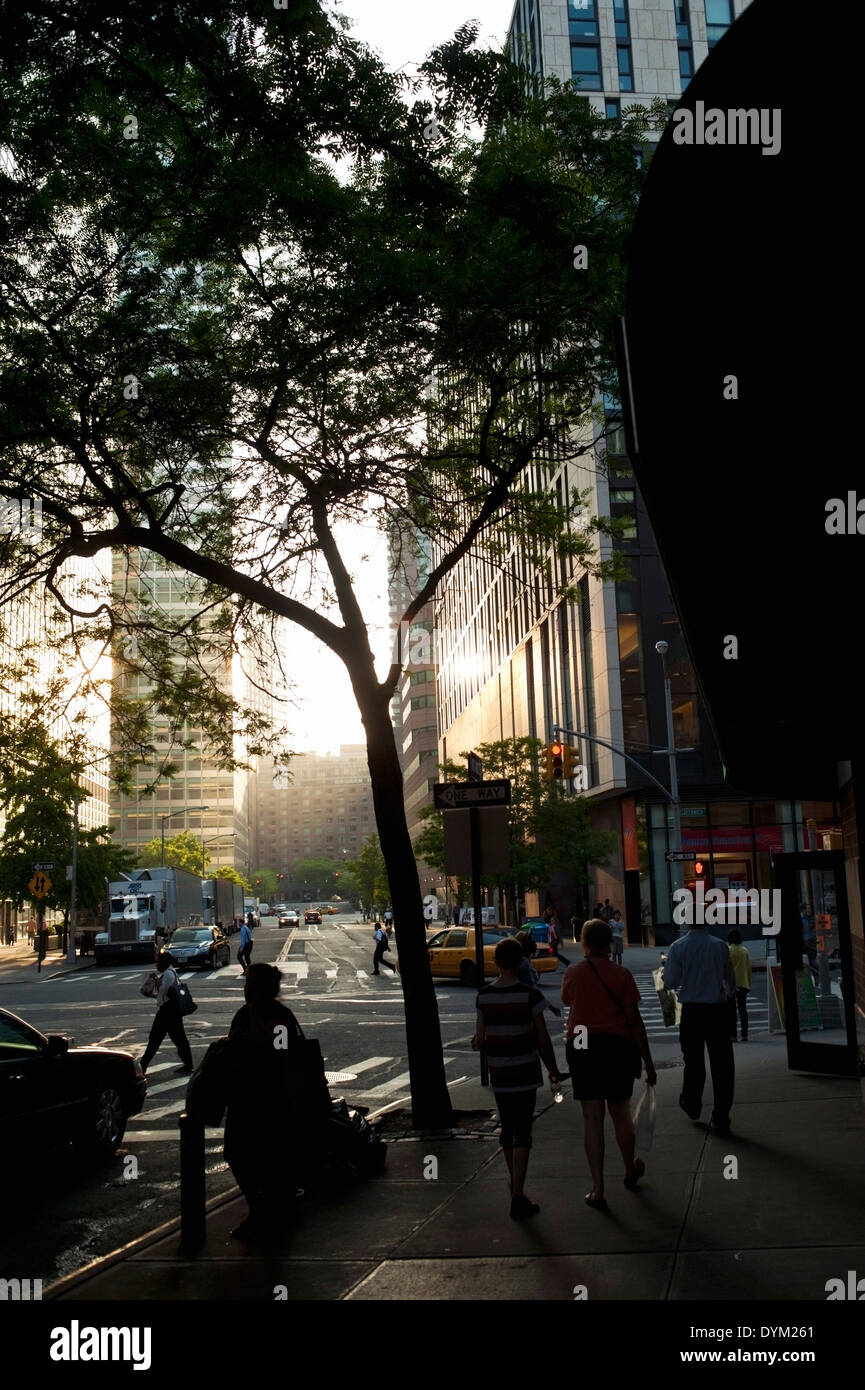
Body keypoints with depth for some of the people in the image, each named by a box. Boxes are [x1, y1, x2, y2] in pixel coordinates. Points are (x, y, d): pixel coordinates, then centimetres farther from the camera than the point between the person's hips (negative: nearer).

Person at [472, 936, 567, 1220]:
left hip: (498, 1075, 4)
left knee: (507, 1129, 19)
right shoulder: (529, 994, -13)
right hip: (525, 1074, -4)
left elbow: (481, 1039, -3)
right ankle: (518, 1197, -4)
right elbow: (543, 1039, -8)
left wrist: (476, 1042, 18)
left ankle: (514, 1183, 37)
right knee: (522, 1133, 1)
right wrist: (553, 1069, 4)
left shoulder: (484, 995, -3)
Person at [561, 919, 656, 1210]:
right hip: (617, 1046, 0)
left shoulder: (572, 973, -1)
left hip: (581, 1046, 0)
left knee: (592, 1117, 3)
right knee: (620, 1112, 17)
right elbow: (635, 1020, -6)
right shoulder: (622, 975, -5)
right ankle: (630, 1170, 39)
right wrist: (648, 1063, 0)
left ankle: (597, 1190, 1)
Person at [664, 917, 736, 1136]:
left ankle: (692, 1105, 37)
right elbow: (730, 979, 9)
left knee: (693, 1060, 17)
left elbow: (671, 982, -8)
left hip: (692, 1011, 0)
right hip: (719, 1010, 0)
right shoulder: (720, 946, -3)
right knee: (722, 1064, 4)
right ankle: (721, 1119, 4)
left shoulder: (678, 947, -7)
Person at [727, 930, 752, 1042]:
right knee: (742, 1009, 7)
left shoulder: (727, 950, -4)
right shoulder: (745, 950, 6)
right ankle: (744, 1035, 3)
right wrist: (749, 983, 15)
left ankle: (732, 1035, -4)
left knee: (731, 1010, 0)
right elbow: (749, 968, 8)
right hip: (743, 983, 3)